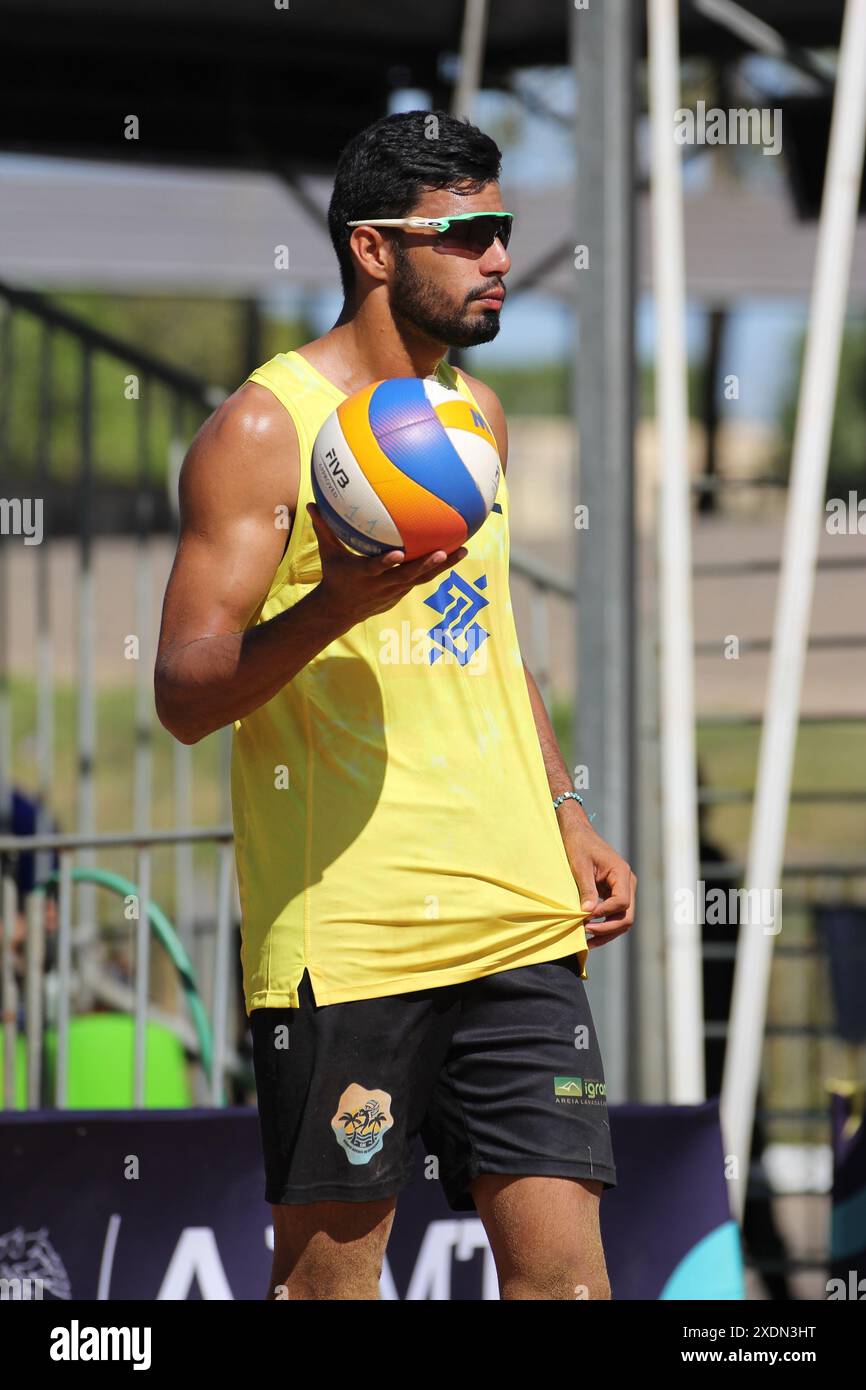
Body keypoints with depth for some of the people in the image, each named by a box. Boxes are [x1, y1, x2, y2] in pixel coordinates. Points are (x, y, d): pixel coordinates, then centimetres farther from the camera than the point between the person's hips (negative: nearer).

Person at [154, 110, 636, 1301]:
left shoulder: (475, 412, 16)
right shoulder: (265, 427, -7)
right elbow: (185, 695, -11)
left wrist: (566, 818, 21)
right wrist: (334, 605, -27)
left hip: (517, 917, 6)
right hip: (344, 927, -6)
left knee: (561, 1261, 0)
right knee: (330, 1259, -1)